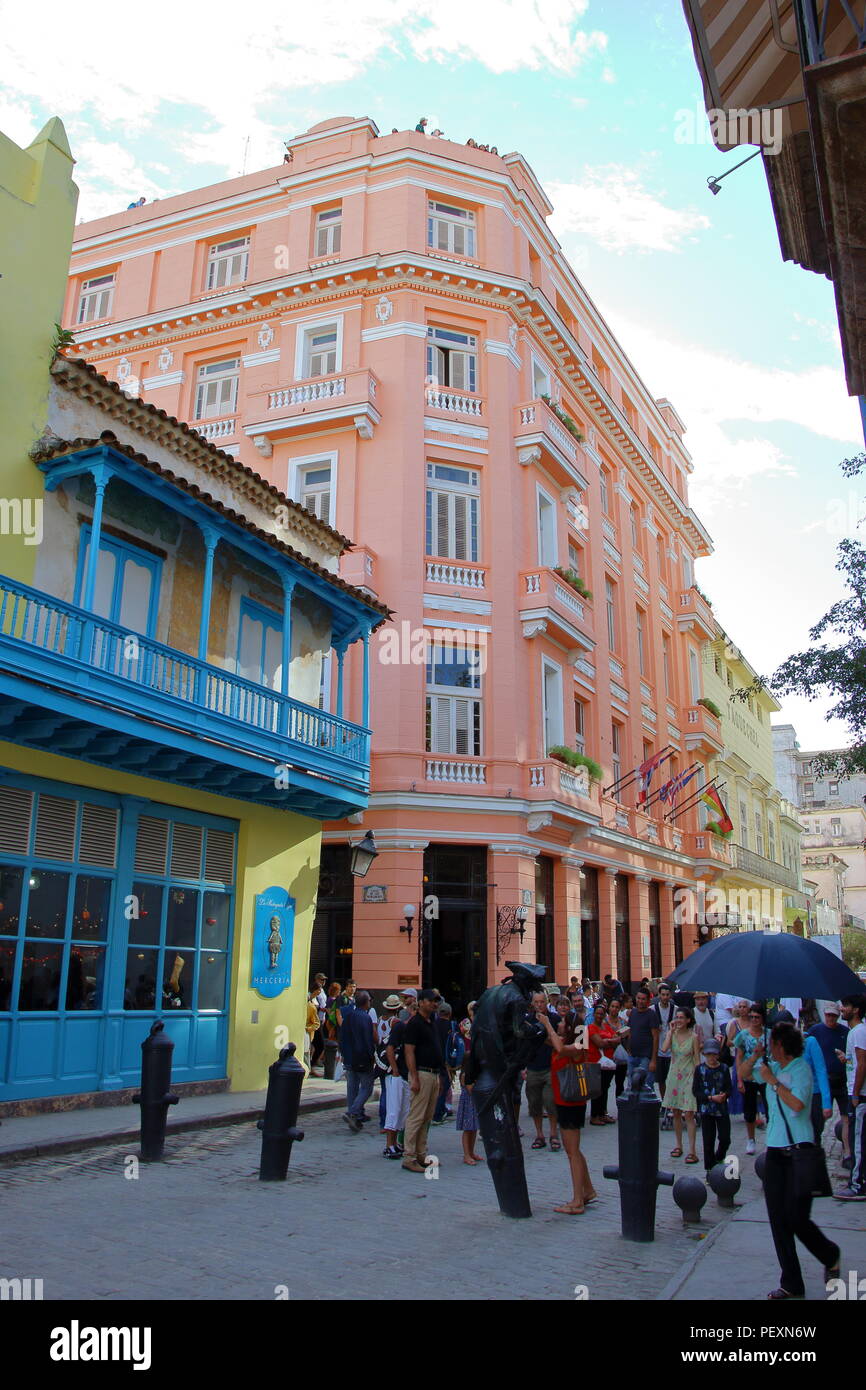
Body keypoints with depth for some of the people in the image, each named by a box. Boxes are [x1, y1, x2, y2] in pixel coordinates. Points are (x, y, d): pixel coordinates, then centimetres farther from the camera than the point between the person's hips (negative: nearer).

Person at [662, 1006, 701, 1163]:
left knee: (688, 1115, -7)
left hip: (688, 1077, -4)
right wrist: (672, 1031, -13)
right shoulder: (671, 1033, 3)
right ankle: (678, 1145, 24)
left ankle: (691, 1151, -5)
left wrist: (696, 1079, -9)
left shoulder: (694, 1037, -6)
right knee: (676, 1113, 11)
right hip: (674, 1075, 4)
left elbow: (697, 1060, -4)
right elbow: (665, 1048, -16)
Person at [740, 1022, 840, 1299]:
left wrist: (773, 1081, -18)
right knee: (778, 1220, 6)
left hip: (798, 1150, -7)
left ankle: (831, 1257, 26)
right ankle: (791, 1284, 15)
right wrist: (755, 1056, 0)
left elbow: (797, 1104, -23)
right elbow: (743, 1075, 17)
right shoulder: (773, 1066, 10)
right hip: (775, 1150, 7)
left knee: (797, 1218, -4)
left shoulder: (801, 1069, -11)